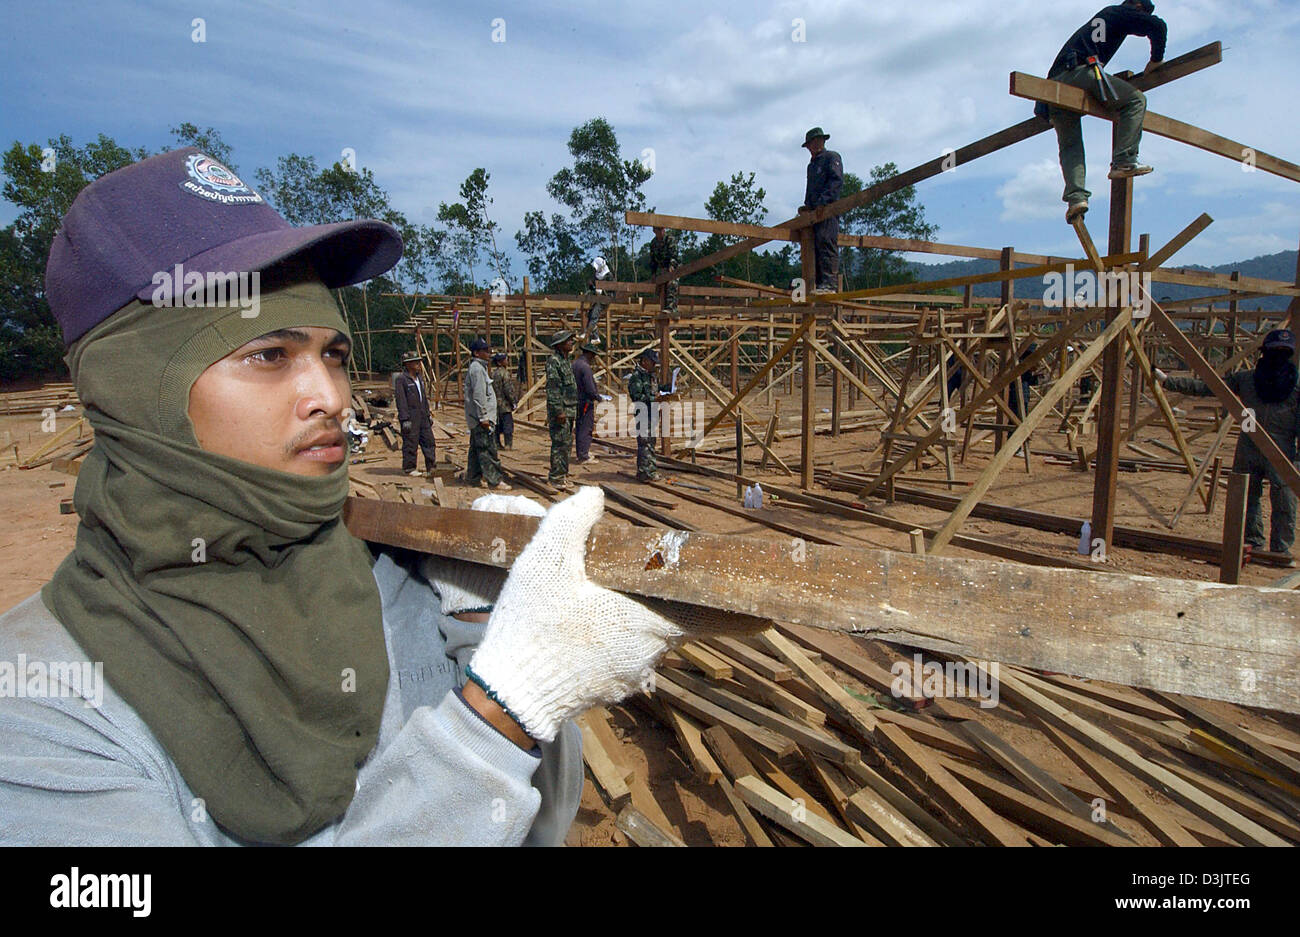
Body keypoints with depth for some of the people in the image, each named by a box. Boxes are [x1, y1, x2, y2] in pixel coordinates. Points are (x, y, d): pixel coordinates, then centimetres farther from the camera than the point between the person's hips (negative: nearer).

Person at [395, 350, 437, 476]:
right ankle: (409, 468, 9)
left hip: (422, 417, 8)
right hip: (409, 417, -8)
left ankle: (431, 467, 13)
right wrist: (405, 419, -19)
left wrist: (428, 414, 17)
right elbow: (401, 400, -14)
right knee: (410, 443, -1)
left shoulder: (420, 378, 15)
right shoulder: (400, 379, -9)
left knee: (429, 441, 7)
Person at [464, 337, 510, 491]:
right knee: (487, 449, -10)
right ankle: (494, 481, -10)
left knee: (476, 448, 15)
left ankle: (473, 477, 23)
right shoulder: (477, 368, -13)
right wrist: (483, 417, -21)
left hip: (476, 419, 11)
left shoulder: (479, 367, 19)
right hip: (481, 417, -11)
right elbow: (478, 395, -20)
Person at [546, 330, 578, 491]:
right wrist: (559, 411, -23)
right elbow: (552, 388, -19)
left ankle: (563, 475, 21)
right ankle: (556, 477, -2)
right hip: (559, 410, -10)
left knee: (567, 443, 13)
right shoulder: (553, 361, -12)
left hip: (570, 410, 10)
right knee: (560, 444, -8)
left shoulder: (566, 361, 18)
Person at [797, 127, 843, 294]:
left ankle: (830, 283, -24)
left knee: (826, 243, -18)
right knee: (814, 246, 0)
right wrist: (807, 205, 10)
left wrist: (822, 201, -19)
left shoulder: (831, 157, 5)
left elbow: (837, 181, -8)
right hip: (815, 211, 8)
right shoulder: (812, 164, 30)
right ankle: (818, 284, -2)